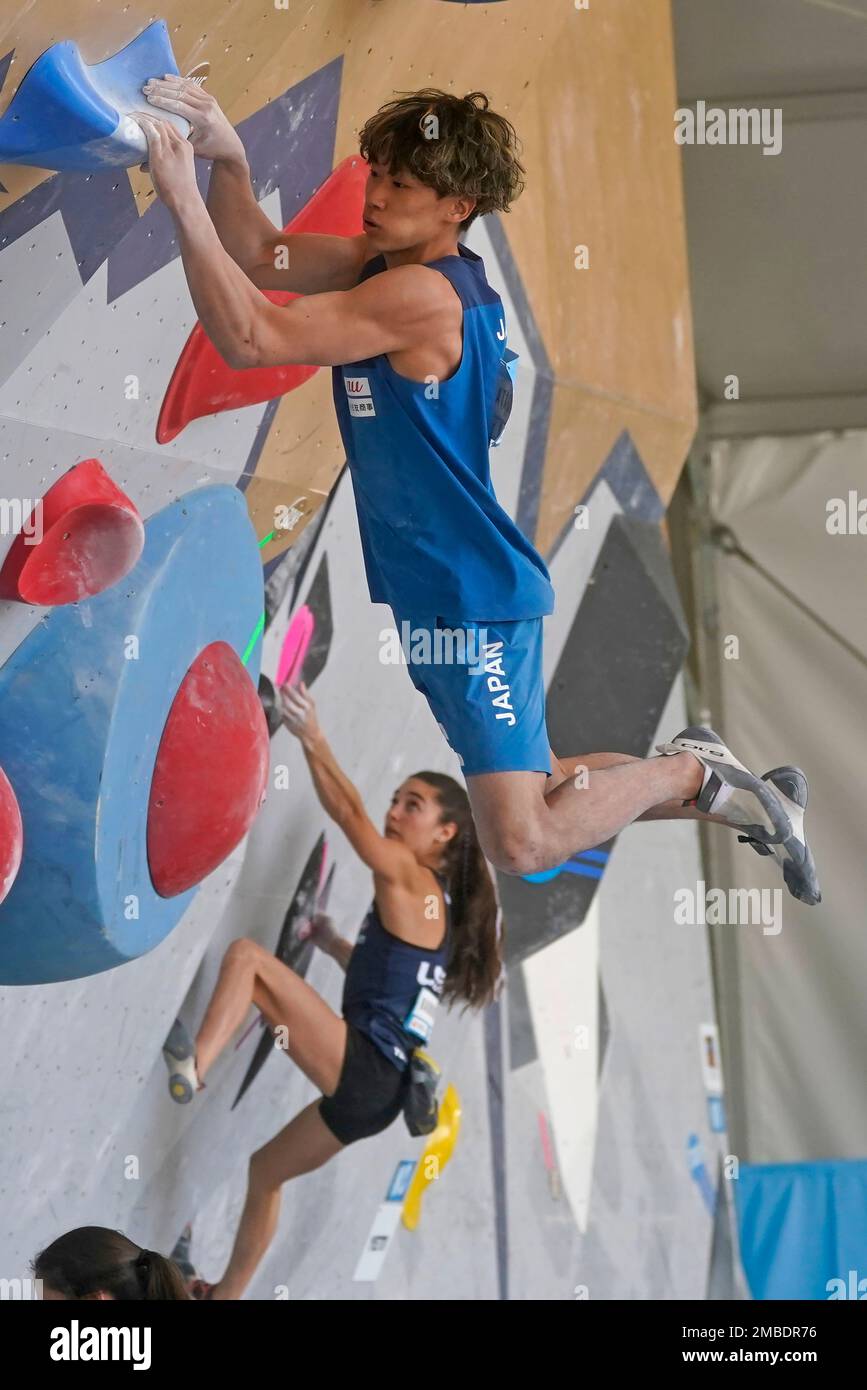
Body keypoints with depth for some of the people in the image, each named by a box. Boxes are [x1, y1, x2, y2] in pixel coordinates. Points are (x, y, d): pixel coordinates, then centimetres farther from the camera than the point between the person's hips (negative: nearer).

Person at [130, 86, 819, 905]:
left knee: (519, 844, -10)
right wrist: (228, 161, -9)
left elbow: (249, 338, -26)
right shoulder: (382, 260, 6)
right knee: (539, 790, 20)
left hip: (473, 598, -10)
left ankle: (690, 777, 7)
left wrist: (183, 197, -26)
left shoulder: (423, 296, -22)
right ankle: (698, 777, 29)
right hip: (434, 594, 10)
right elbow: (259, 257, 9)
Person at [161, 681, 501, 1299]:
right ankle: (226, 1294, 34)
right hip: (374, 1088, 10)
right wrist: (333, 942, 31)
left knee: (248, 954, -18)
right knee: (266, 1170, 26)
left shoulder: (409, 878, -3)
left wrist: (312, 739, -15)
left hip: (361, 1066, -10)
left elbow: (349, 814, -14)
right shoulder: (436, 908, 21)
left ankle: (194, 1064, -34)